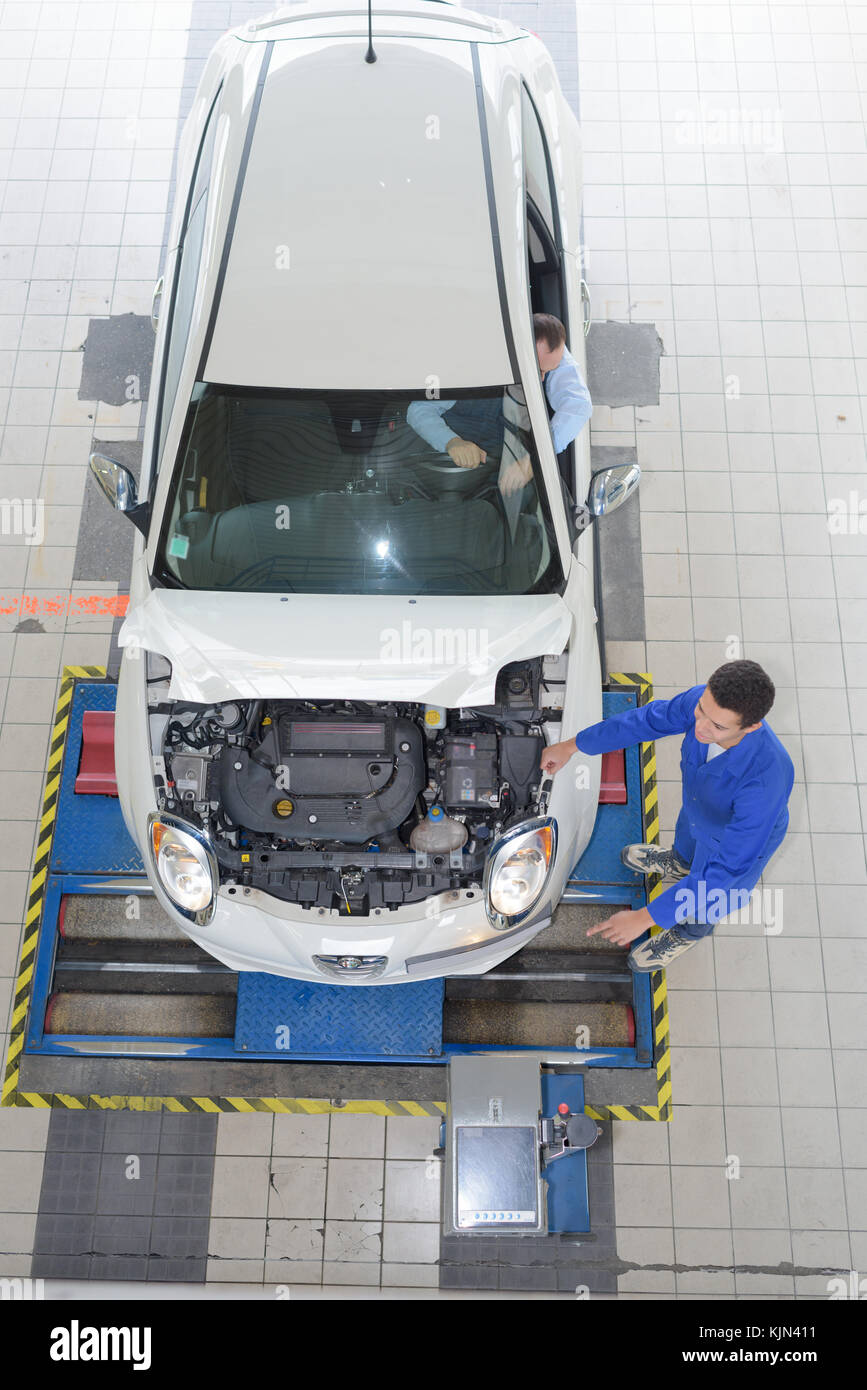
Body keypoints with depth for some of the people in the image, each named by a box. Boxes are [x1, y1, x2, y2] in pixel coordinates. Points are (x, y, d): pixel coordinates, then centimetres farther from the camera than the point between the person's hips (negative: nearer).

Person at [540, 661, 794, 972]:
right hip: (698, 809, 4)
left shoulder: (766, 778, -50)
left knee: (702, 903, 27)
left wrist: (646, 917, -40)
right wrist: (572, 746, -3)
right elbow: (648, 719, -13)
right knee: (687, 841, 38)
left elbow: (726, 868, -42)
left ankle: (690, 932, 63)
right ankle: (679, 864, 75)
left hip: (737, 839, -4)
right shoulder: (703, 699, -34)